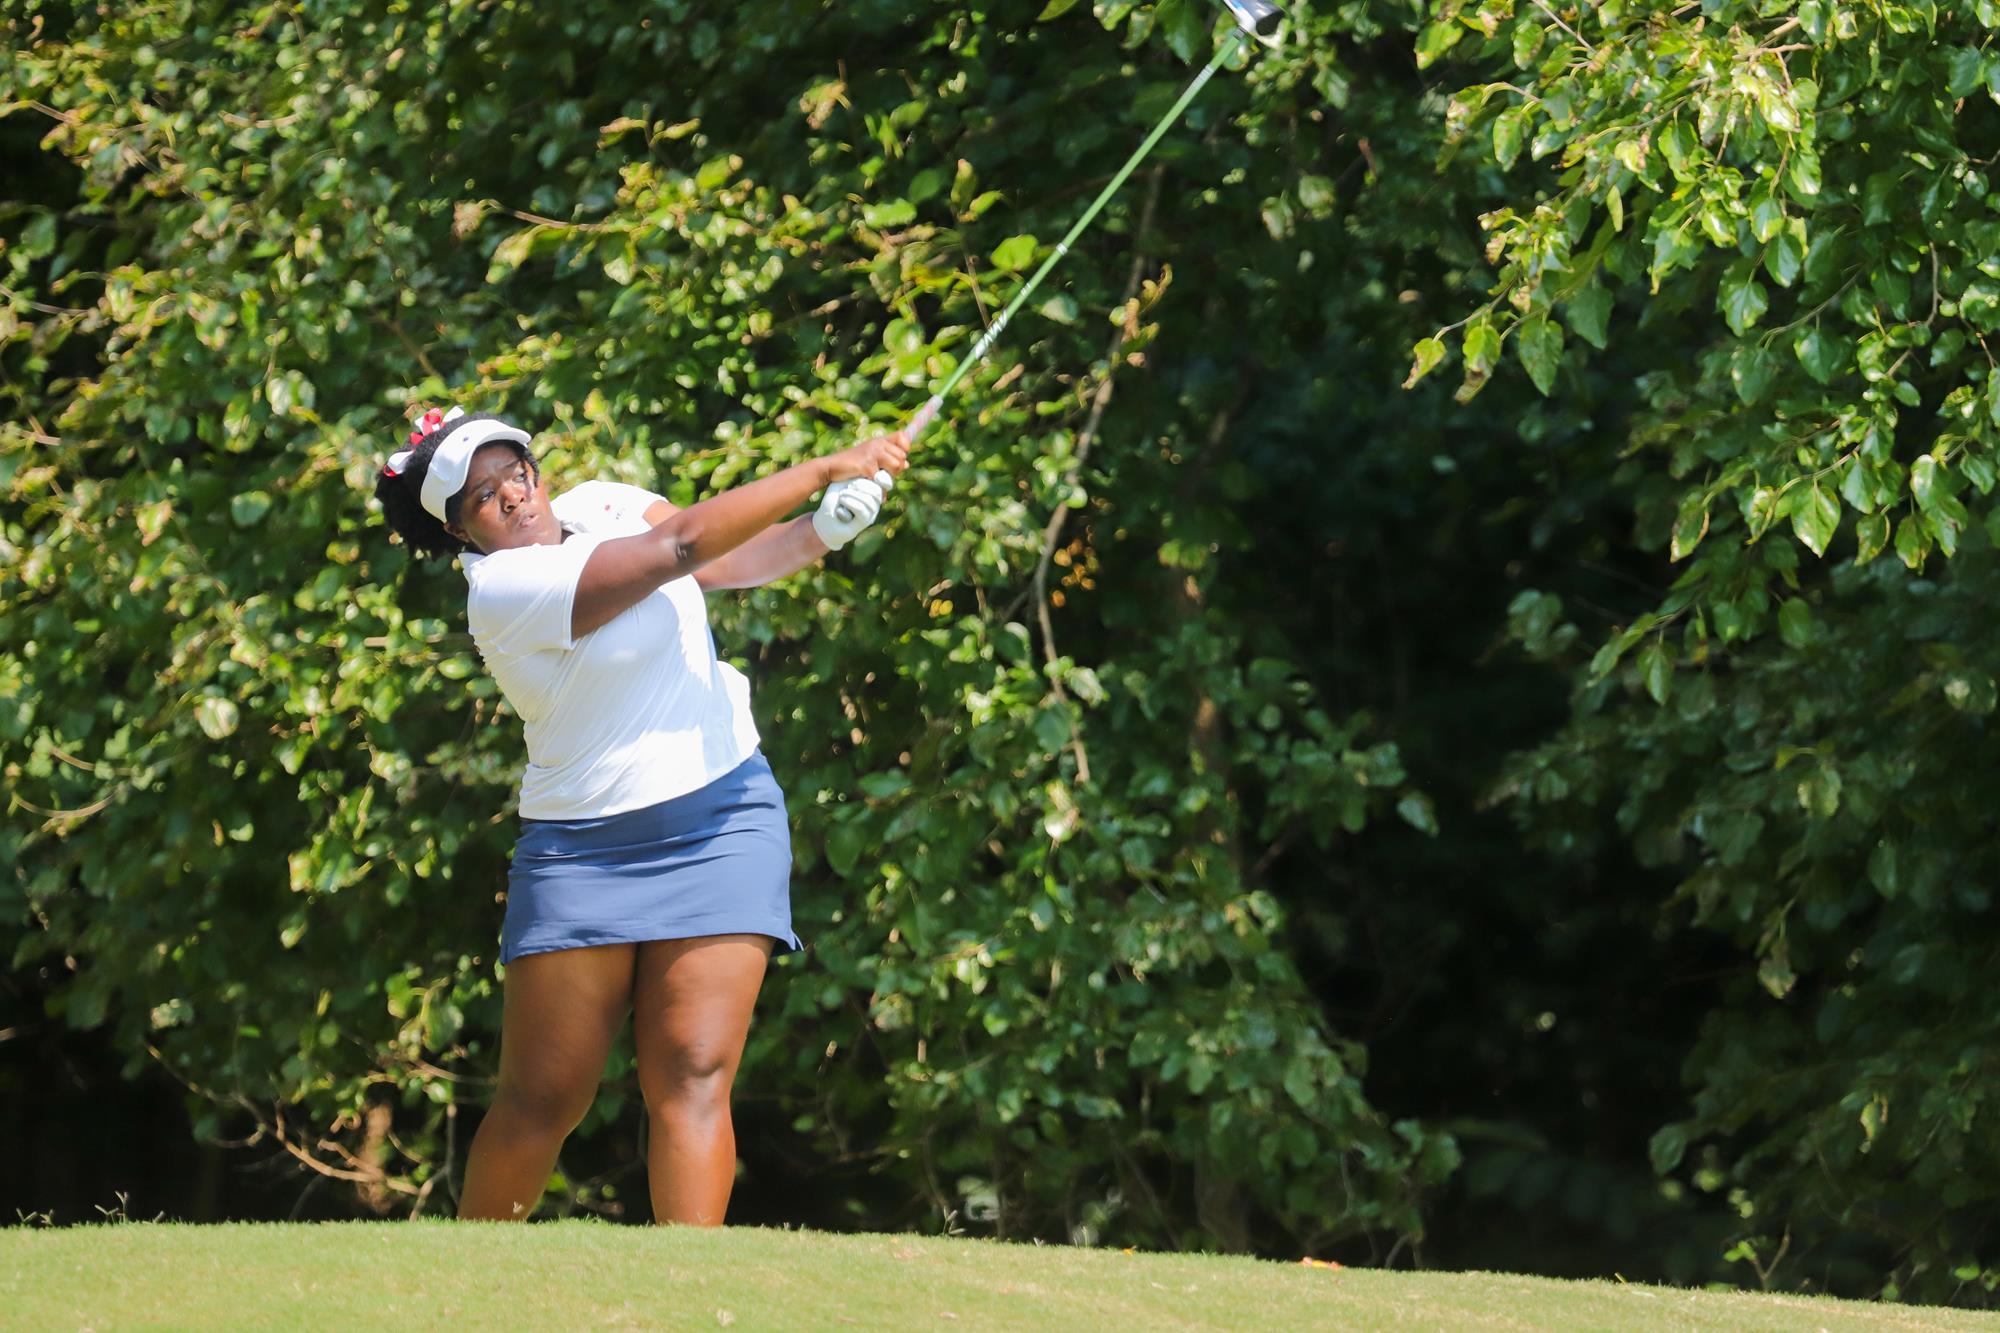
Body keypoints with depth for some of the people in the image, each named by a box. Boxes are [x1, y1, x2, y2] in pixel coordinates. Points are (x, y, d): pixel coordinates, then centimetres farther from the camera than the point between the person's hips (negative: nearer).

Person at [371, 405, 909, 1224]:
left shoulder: (601, 505, 6)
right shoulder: (502, 590, -17)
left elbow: (727, 563, 14)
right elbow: (682, 546, -21)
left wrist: (821, 529, -8)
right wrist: (826, 469, -18)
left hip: (722, 825, 4)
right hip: (583, 845, -4)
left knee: (691, 1079, -10)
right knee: (541, 1101, -1)